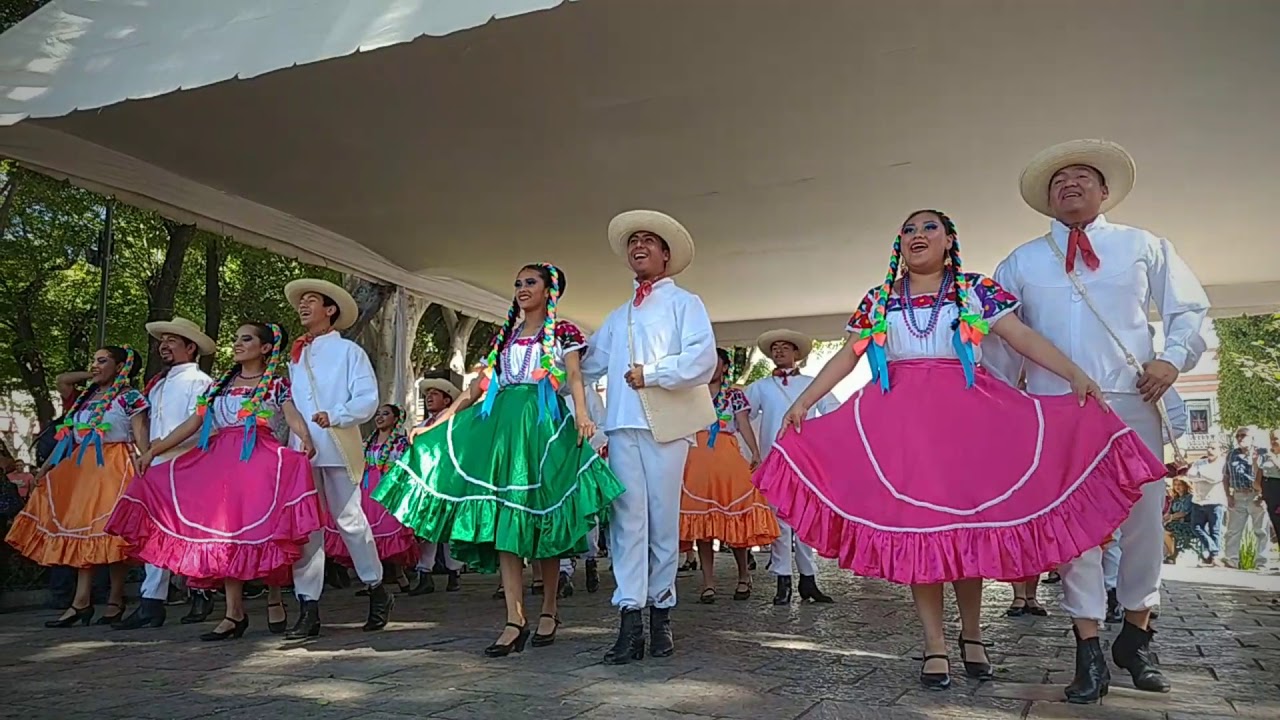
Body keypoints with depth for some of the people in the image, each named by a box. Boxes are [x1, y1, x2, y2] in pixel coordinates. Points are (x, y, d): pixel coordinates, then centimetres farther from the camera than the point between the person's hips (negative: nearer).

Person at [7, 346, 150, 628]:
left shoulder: (130, 398, -3)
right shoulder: (85, 397, 17)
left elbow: (142, 437, -10)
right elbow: (68, 436, 15)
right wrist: (46, 467, 9)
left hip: (113, 468, -7)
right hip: (82, 468, 7)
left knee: (107, 530, -6)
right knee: (83, 530, 3)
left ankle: (116, 599, 2)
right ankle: (82, 601, 4)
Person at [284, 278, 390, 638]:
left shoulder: (349, 351, 5)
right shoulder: (295, 356, 20)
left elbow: (368, 399, -5)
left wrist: (335, 416, -19)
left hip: (338, 449, -5)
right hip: (300, 450, 5)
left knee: (349, 520, -3)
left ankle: (378, 592, 16)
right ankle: (308, 610, 6)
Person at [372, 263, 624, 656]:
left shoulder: (563, 332, 8)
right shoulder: (504, 336, 21)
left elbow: (575, 378, -4)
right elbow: (480, 386, 18)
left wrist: (582, 415, -23)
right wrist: (441, 419, 11)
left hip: (545, 425, -4)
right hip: (502, 425, 4)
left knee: (542, 517, -2)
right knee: (502, 518, -6)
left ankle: (549, 609, 15)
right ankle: (515, 621, -8)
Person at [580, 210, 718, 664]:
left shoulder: (684, 303, 10)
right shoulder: (617, 317, 27)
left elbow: (703, 358, -6)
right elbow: (588, 365, 27)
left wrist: (652, 374, -10)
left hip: (665, 425, -4)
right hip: (621, 425, 4)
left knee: (663, 520, -1)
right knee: (627, 519, -3)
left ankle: (660, 613, 8)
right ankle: (630, 621, -3)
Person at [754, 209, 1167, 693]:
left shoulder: (977, 290, 8)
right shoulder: (879, 299, 12)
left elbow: (1023, 337, 1)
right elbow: (847, 356, 10)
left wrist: (1075, 374, -12)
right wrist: (804, 401, 2)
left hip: (967, 418, 0)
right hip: (900, 420, 1)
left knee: (966, 520, 2)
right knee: (914, 524, -4)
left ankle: (972, 635, 21)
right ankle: (935, 645, 3)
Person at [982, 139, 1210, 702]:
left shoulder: (1144, 247, 13)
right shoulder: (1020, 262, 14)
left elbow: (1190, 308, 15)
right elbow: (998, 337, 13)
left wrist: (1173, 358, -3)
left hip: (1132, 403, 0)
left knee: (1143, 519, 2)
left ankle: (1136, 638, 21)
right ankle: (1089, 652, 4)